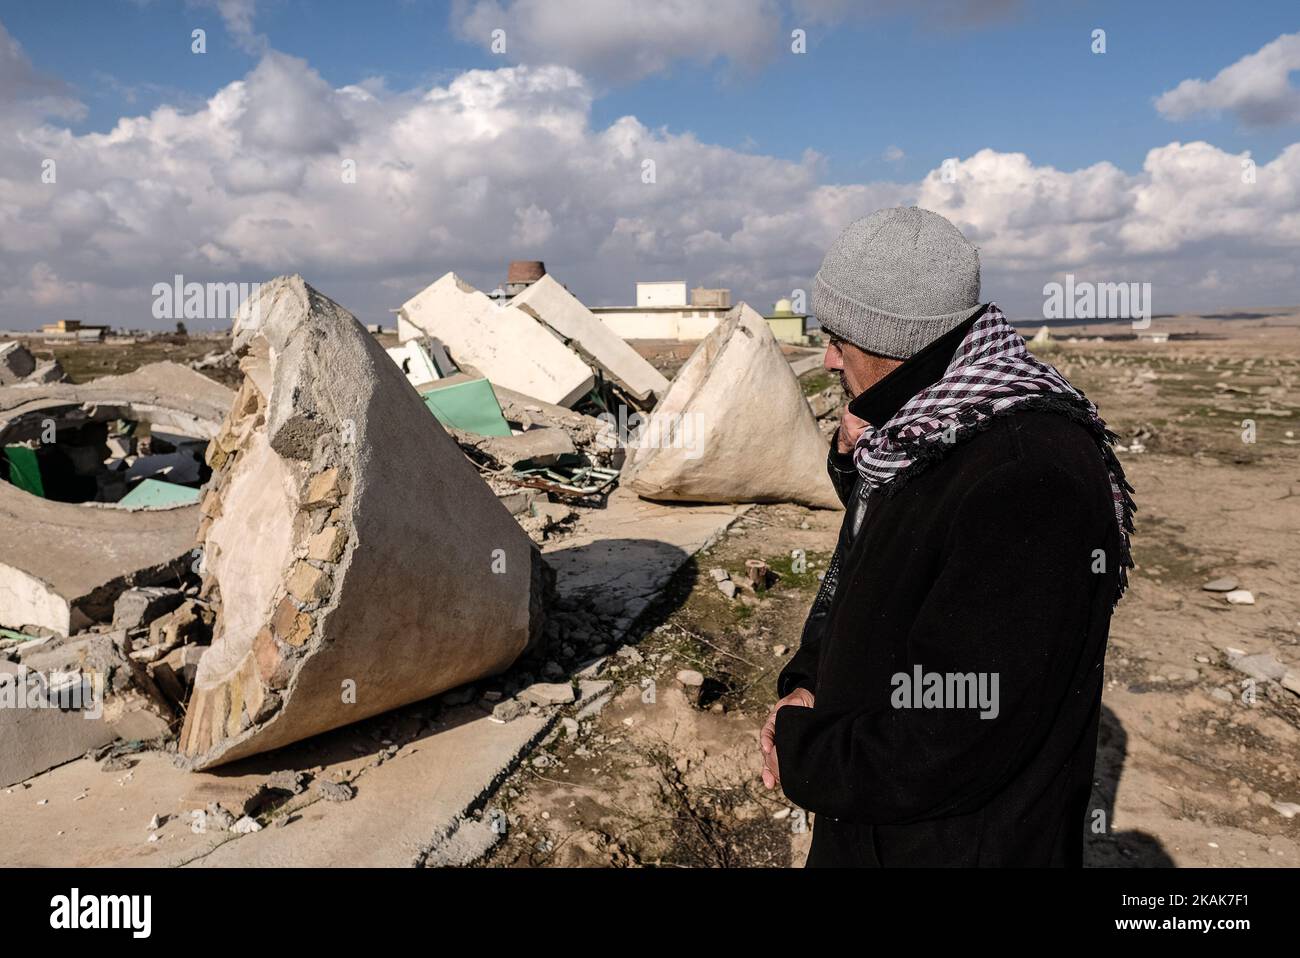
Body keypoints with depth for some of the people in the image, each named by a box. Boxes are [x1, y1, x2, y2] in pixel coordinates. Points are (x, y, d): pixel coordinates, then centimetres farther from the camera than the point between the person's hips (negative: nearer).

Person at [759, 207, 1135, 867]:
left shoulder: (1029, 481, -30)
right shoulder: (910, 430, 0)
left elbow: (949, 749, -30)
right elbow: (852, 581, 11)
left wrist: (798, 749, -16)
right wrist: (806, 682, -6)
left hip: (963, 843, -7)